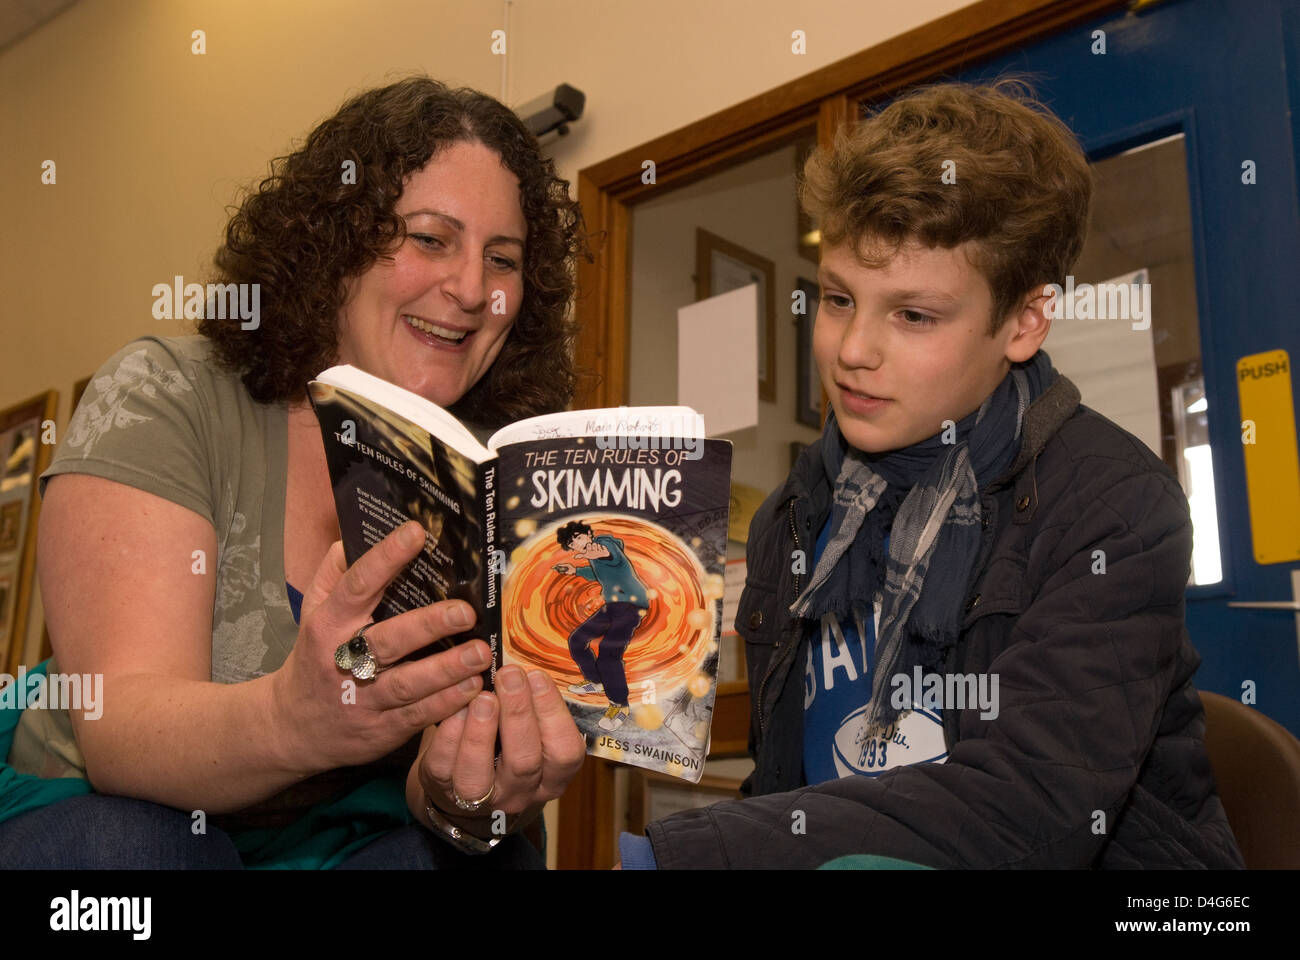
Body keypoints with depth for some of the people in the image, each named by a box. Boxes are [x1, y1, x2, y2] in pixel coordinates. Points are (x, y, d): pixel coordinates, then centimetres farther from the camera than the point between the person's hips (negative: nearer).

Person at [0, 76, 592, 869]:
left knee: (495, 856, -26)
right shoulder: (166, 400, -12)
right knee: (128, 838, -31)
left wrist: (465, 796, -37)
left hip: (344, 832, 1)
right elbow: (119, 729, -23)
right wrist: (293, 720, -43)